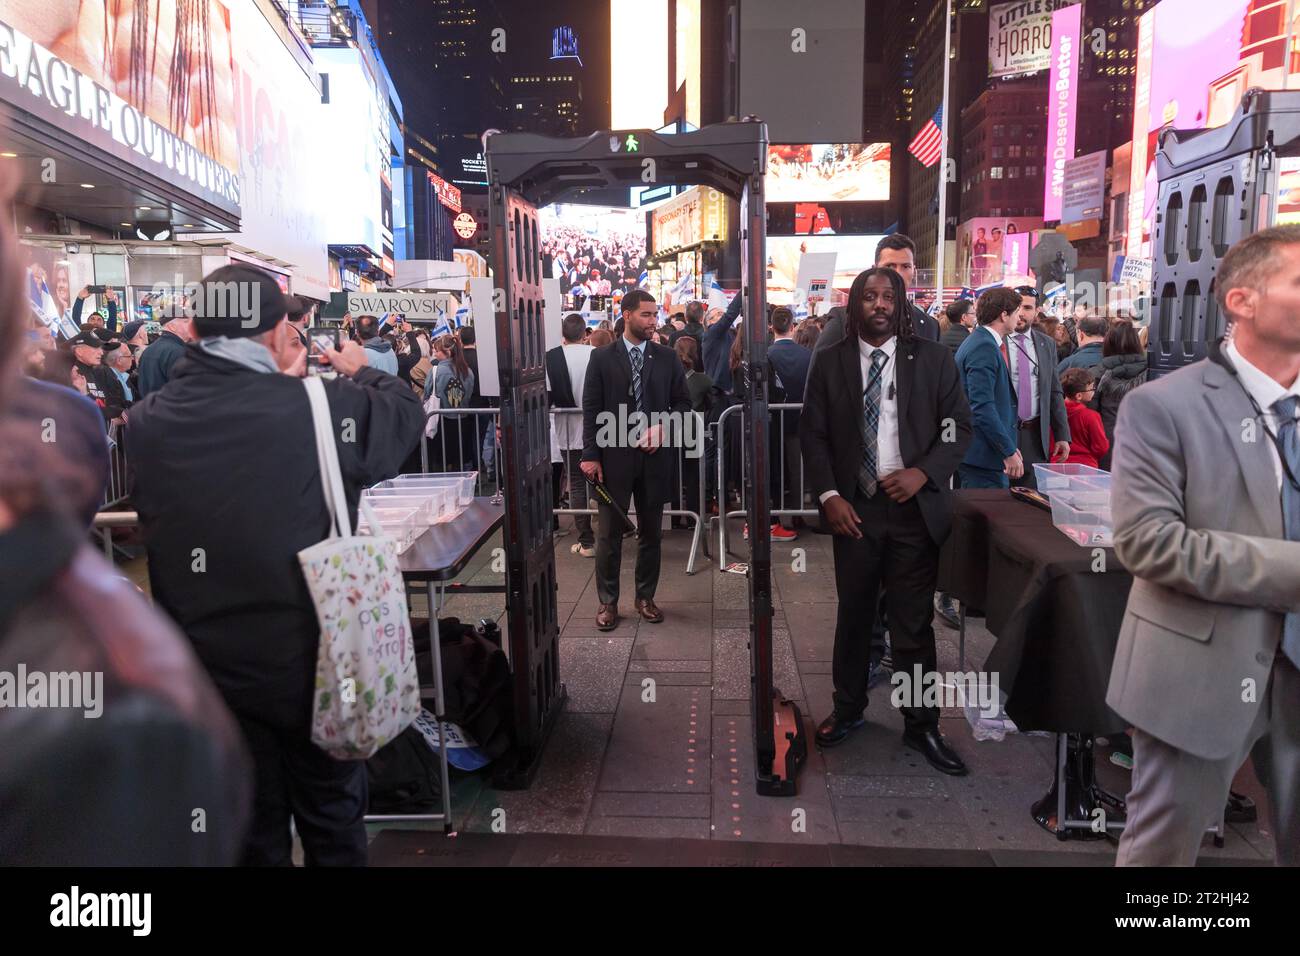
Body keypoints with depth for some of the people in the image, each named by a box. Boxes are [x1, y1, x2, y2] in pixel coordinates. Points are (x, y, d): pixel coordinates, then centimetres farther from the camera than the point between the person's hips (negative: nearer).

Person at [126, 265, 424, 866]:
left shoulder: (146, 422, -10)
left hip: (208, 668, 3)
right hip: (311, 659, -3)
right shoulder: (321, 406, -20)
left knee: (248, 829, 21)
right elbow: (406, 412, -3)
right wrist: (361, 372, 16)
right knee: (332, 821, 19)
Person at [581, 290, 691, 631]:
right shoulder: (602, 358, 0)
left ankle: (646, 597, 26)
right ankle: (607, 601, 17)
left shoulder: (667, 357, 6)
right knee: (609, 533, 4)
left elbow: (683, 402, 9)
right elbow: (591, 410, -2)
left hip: (654, 456, 2)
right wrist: (590, 455, -7)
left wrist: (664, 427, -10)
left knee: (651, 532, 11)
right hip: (614, 456, -2)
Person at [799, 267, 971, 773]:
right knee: (852, 616, 14)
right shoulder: (830, 363, 3)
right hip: (854, 508, 1)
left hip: (915, 507, -1)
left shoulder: (933, 359, 2)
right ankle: (848, 709, 31)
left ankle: (921, 726, 20)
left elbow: (959, 426, 3)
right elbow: (812, 434, 3)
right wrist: (828, 495, -7)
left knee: (914, 622, 5)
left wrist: (924, 472, -13)